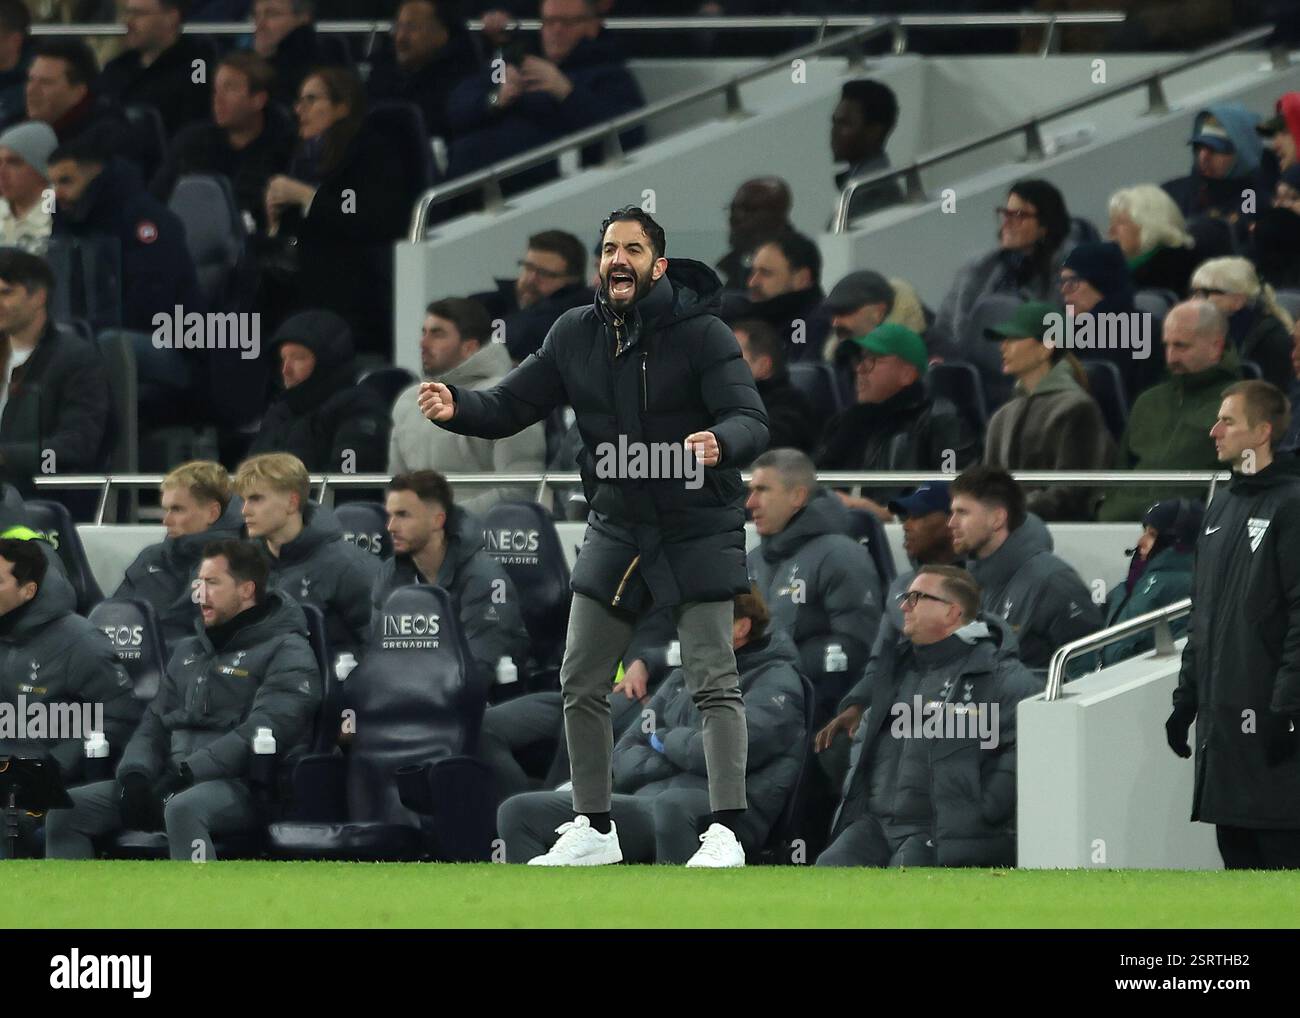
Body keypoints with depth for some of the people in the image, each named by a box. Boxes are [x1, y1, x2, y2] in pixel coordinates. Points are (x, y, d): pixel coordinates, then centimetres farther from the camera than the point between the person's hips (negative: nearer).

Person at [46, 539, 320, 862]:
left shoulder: (287, 651, 0)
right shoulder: (188, 651, 26)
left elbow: (261, 734, -13)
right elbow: (155, 722, 22)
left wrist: (186, 773, -19)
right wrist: (135, 773, -1)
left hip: (243, 787, -8)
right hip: (171, 785, 8)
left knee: (184, 808, -42)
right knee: (65, 810, -10)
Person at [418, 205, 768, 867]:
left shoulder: (700, 334, -13)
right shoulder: (576, 335, 2)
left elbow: (751, 420, -20)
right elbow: (509, 406, 4)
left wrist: (720, 442, -44)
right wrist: (455, 407, -18)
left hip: (697, 532, -5)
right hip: (615, 533, 5)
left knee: (713, 682, -9)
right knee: (581, 682, 7)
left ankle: (725, 832, -7)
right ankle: (593, 830, 19)